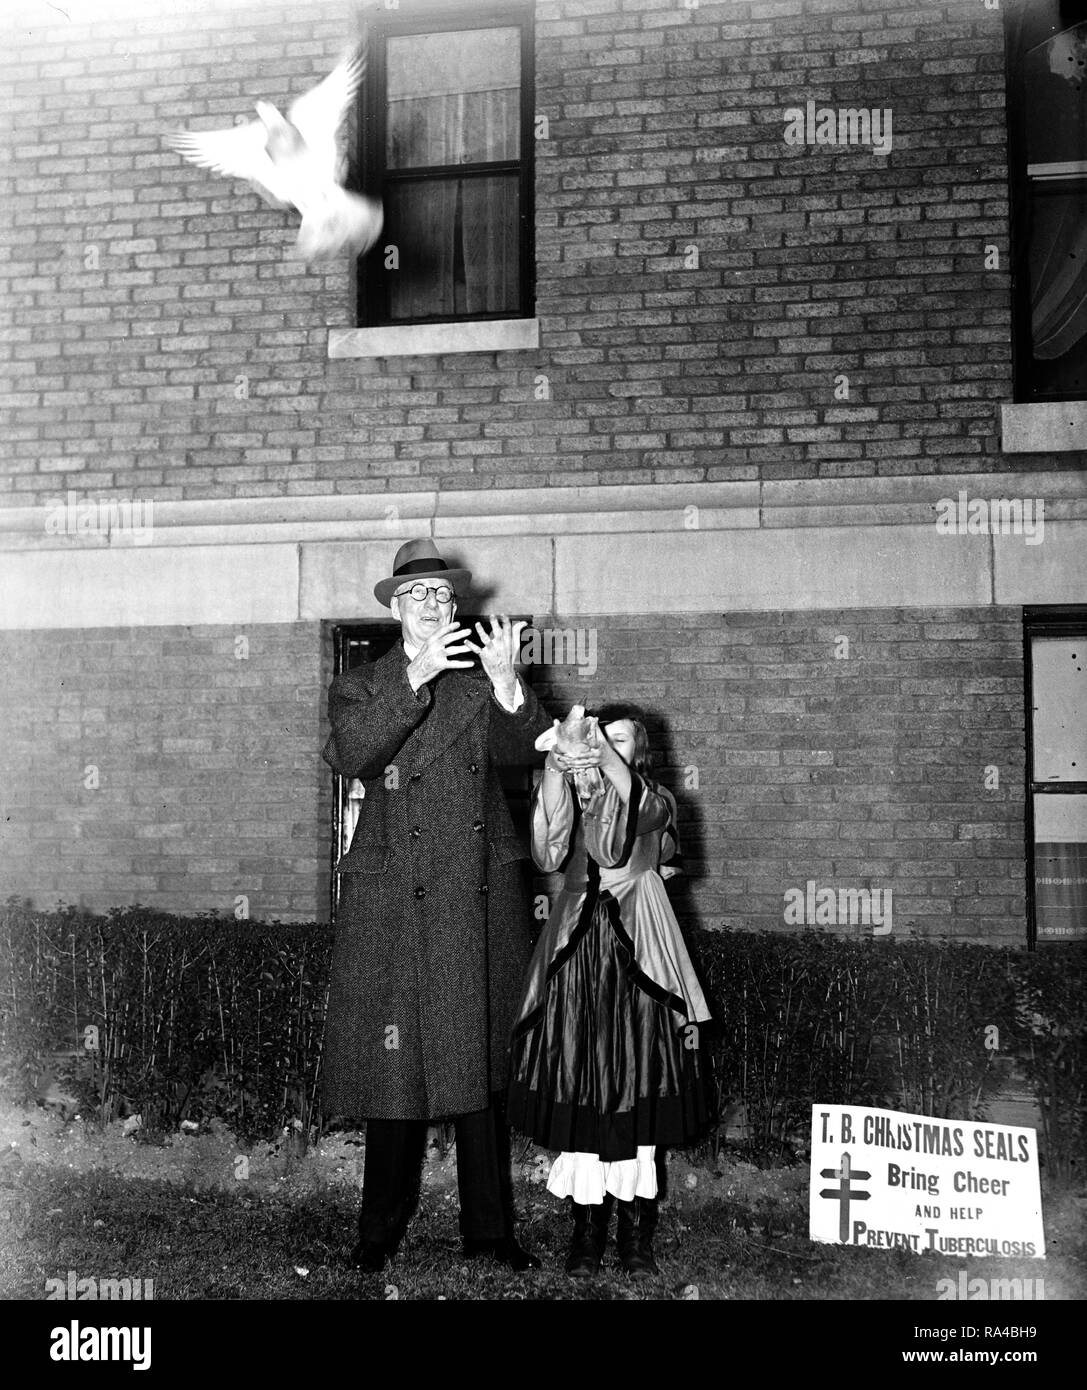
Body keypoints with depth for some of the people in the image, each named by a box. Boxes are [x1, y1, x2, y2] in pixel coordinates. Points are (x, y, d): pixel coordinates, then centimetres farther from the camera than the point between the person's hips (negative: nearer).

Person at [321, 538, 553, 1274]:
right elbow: (352, 756, -13)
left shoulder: (479, 682, 11)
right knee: (397, 1066, 2)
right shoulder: (359, 688, 8)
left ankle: (490, 1228, 19)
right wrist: (414, 681, -22)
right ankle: (381, 1232, 16)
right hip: (396, 903, -1)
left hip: (482, 898, 2)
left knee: (482, 1065, 8)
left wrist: (507, 682, -23)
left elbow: (525, 749, -6)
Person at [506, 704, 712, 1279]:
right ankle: (587, 1226, 8)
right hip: (578, 949, 1)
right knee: (578, 1087, -1)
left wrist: (605, 755, -32)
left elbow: (642, 814, -17)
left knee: (638, 1081, -2)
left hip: (636, 950, -1)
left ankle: (636, 1230, 6)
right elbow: (547, 852, -10)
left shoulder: (656, 799, 10)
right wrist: (557, 771, -23)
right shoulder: (576, 796, 12)